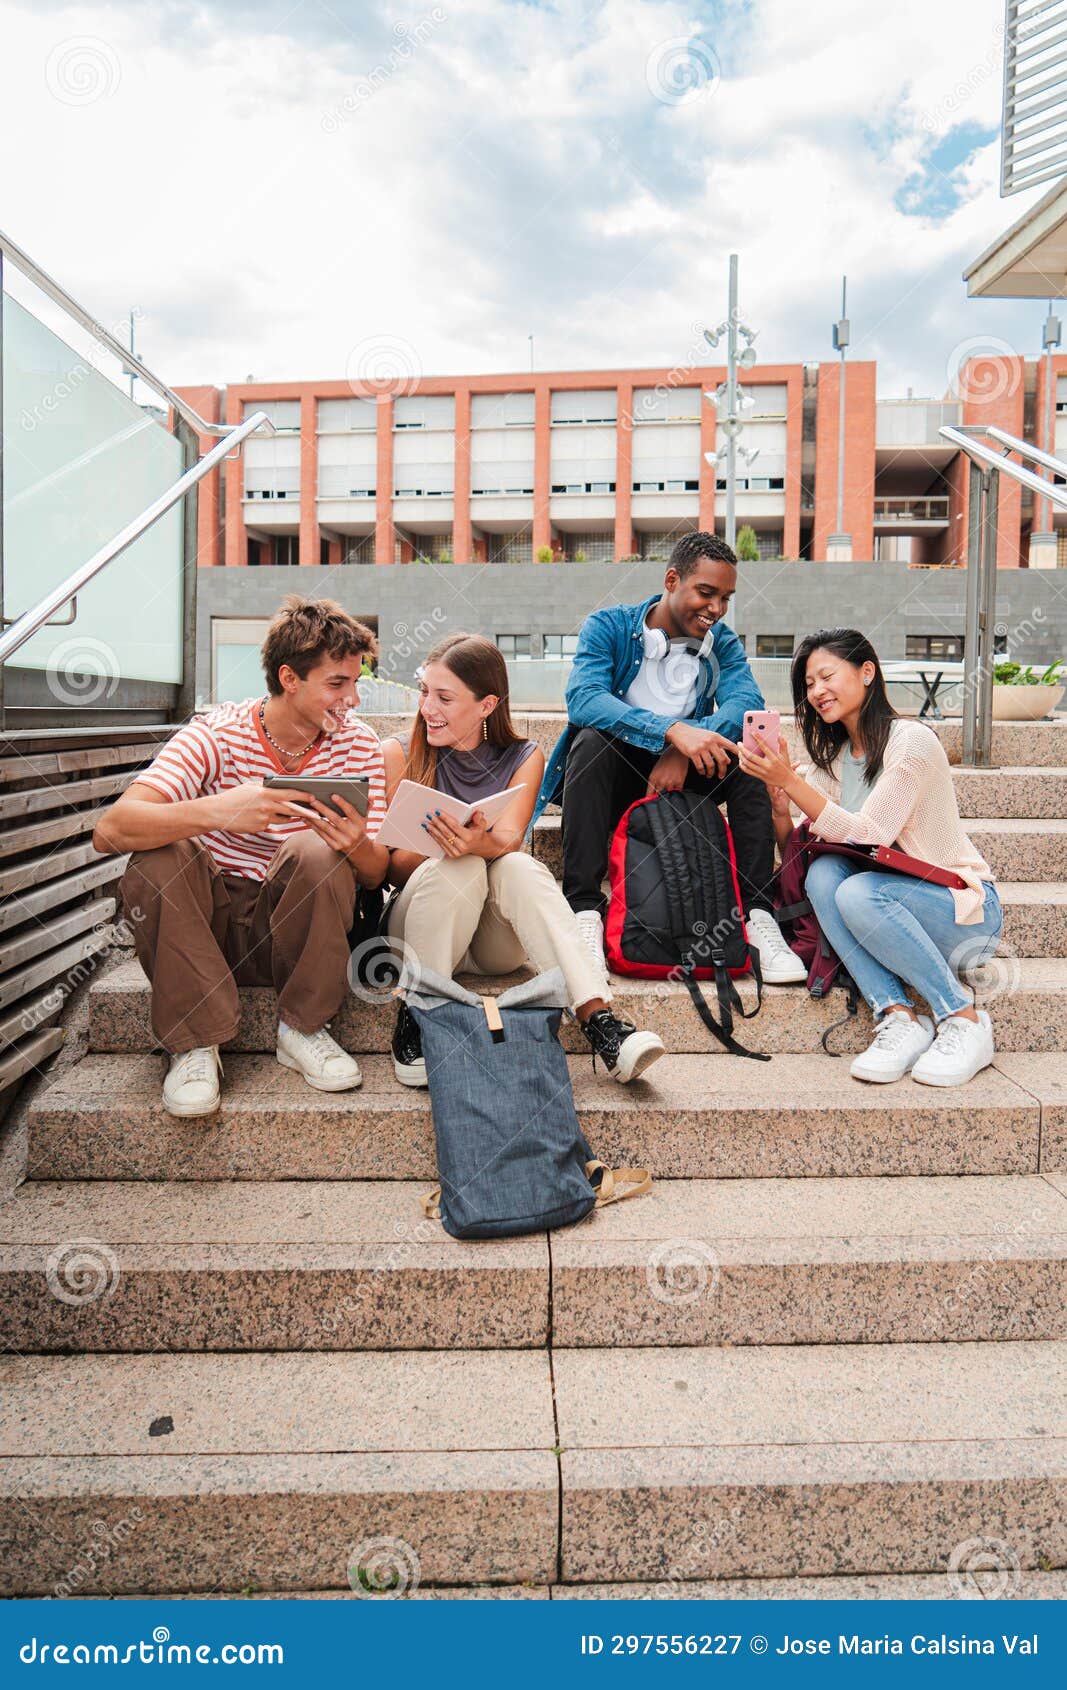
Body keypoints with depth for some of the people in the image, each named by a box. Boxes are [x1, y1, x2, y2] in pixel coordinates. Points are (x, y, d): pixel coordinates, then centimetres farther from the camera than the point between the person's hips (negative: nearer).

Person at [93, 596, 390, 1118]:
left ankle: (302, 1028, -9)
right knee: (158, 851, -28)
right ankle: (195, 1043, -17)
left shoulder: (358, 744, -6)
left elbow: (376, 874, -9)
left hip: (296, 929, 1)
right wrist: (217, 811, -46)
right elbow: (110, 830, -28)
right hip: (208, 927, -1)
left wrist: (358, 846, -35)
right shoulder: (218, 734, -14)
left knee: (317, 852, -28)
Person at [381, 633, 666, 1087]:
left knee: (520, 867, -30)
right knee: (458, 867, -31)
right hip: (418, 925, -1)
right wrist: (437, 845, -29)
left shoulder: (523, 758, 3)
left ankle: (599, 1021, -41)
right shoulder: (399, 755, -1)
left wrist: (479, 842, -39)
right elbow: (391, 869, -6)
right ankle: (415, 1019, -26)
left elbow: (510, 838, -15)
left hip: (497, 939, 1)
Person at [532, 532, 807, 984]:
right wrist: (673, 731, -38)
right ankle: (584, 912, -37)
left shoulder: (722, 641, 5)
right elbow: (582, 698, -25)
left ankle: (757, 914, -25)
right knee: (592, 740, -32)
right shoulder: (608, 626, -6)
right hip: (616, 772, -2)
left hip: (684, 776, 3)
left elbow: (748, 702, -14)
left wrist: (684, 751, -33)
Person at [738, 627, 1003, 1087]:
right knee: (822, 874, -23)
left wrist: (790, 780, -26)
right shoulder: (832, 759, 9)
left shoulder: (912, 741, -11)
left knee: (857, 891, -33)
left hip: (966, 909, -6)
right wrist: (778, 796, -17)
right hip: (891, 902, 6)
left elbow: (868, 833, -22)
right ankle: (898, 1016, -25)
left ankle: (965, 1021, -19)